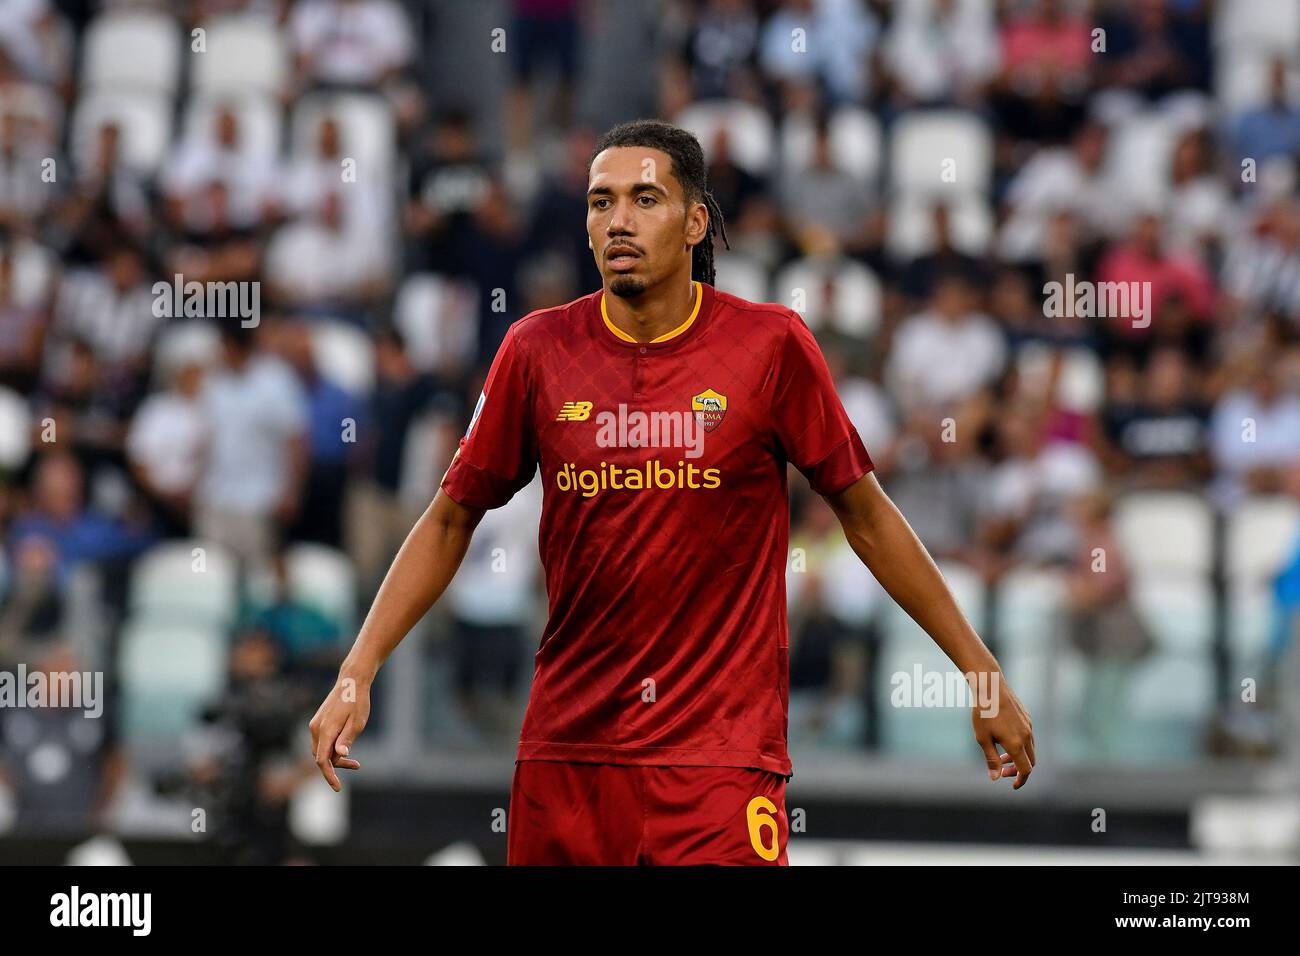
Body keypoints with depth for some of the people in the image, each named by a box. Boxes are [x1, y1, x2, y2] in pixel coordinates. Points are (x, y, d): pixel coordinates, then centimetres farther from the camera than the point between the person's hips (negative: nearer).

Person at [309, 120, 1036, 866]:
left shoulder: (771, 345, -3)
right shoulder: (538, 351, 2)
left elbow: (865, 514, 6)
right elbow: (451, 519, 11)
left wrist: (981, 671, 7)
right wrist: (357, 673, 4)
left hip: (722, 752, -2)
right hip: (565, 756, 2)